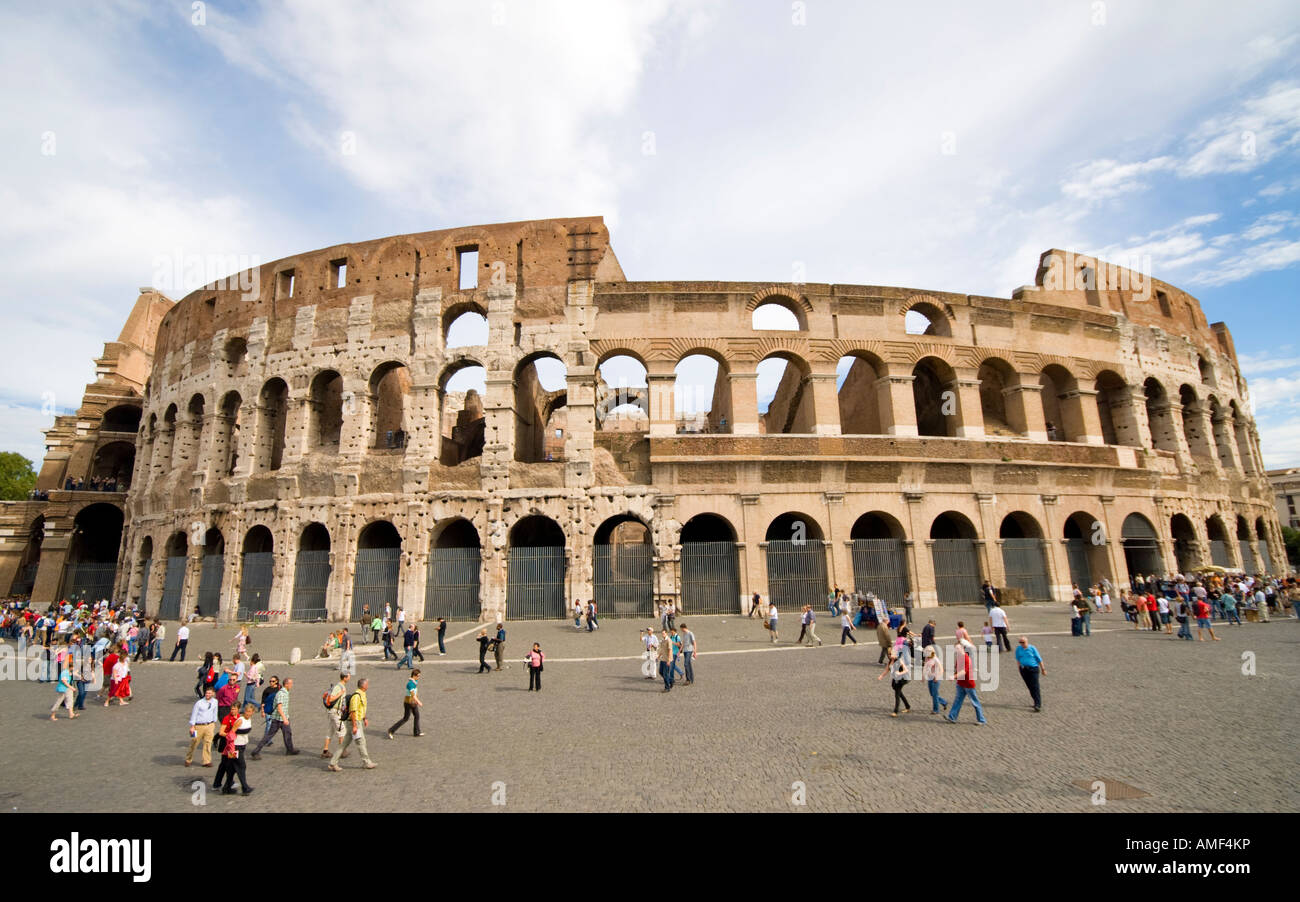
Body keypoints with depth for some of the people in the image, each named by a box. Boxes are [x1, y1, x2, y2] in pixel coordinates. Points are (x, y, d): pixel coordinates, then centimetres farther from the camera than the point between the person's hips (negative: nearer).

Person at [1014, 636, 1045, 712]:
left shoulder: (1032, 648, -5)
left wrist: (1043, 669, 5)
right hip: (1024, 669, 4)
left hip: (1033, 669, -3)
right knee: (1029, 687, 8)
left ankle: (1038, 705, -8)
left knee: (1035, 687, -8)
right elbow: (1017, 659, 14)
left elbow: (1039, 659, 2)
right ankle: (1036, 701, 24)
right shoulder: (1018, 648, 3)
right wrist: (1020, 666, 3)